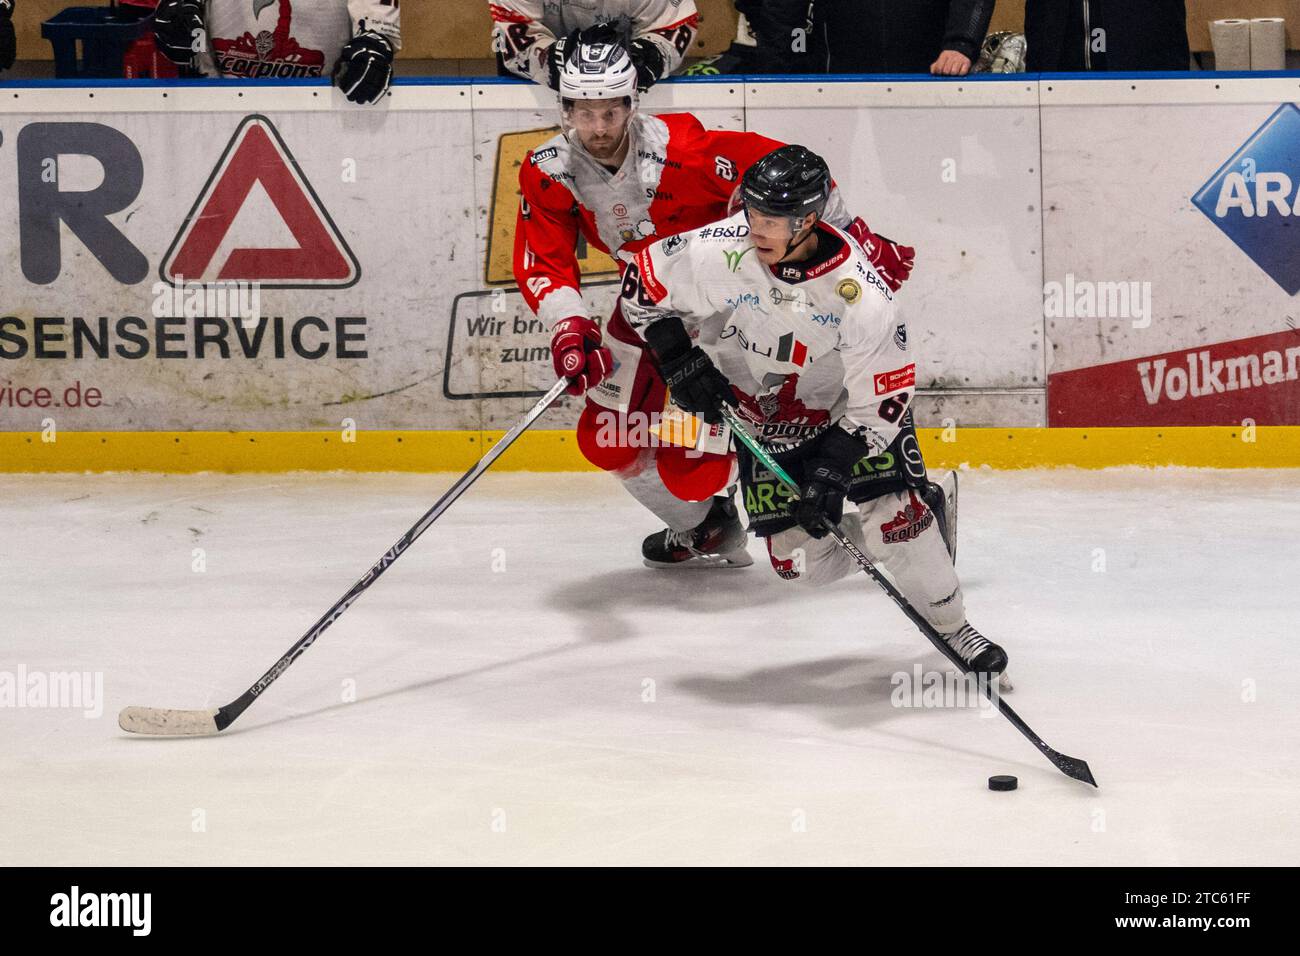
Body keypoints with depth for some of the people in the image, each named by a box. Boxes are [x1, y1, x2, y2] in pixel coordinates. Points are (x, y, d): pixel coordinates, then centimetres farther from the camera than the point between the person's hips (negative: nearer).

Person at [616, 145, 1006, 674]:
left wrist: (833, 468, -32)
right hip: (763, 413, 3)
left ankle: (953, 629, 3)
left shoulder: (859, 292, -31)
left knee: (895, 516, -19)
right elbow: (641, 285, -9)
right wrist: (679, 359, -18)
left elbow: (886, 398, -25)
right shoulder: (715, 253, -27)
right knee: (802, 560, -2)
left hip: (849, 405, -3)